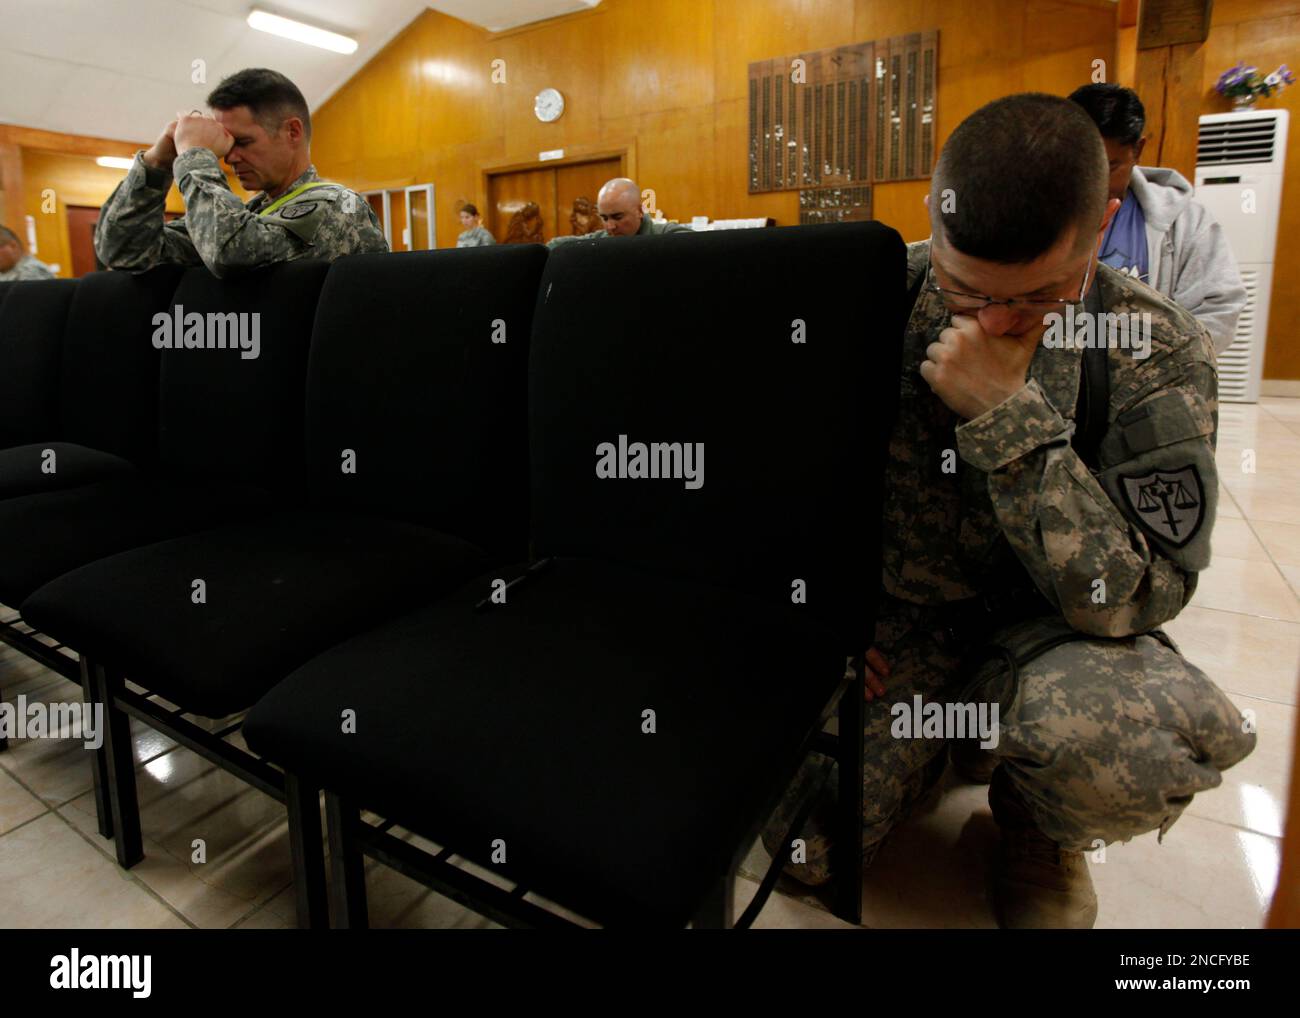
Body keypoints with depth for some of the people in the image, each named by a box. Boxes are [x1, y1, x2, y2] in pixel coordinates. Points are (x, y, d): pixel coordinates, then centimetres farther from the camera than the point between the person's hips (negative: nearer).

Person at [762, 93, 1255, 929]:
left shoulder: (1156, 352, -16)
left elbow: (1133, 599, -23)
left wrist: (1007, 416, -32)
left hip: (1042, 626, -1)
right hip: (897, 616, 2)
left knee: (1118, 731, -36)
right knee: (803, 844, -12)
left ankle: (1042, 831, 4)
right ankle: (958, 728, 18)